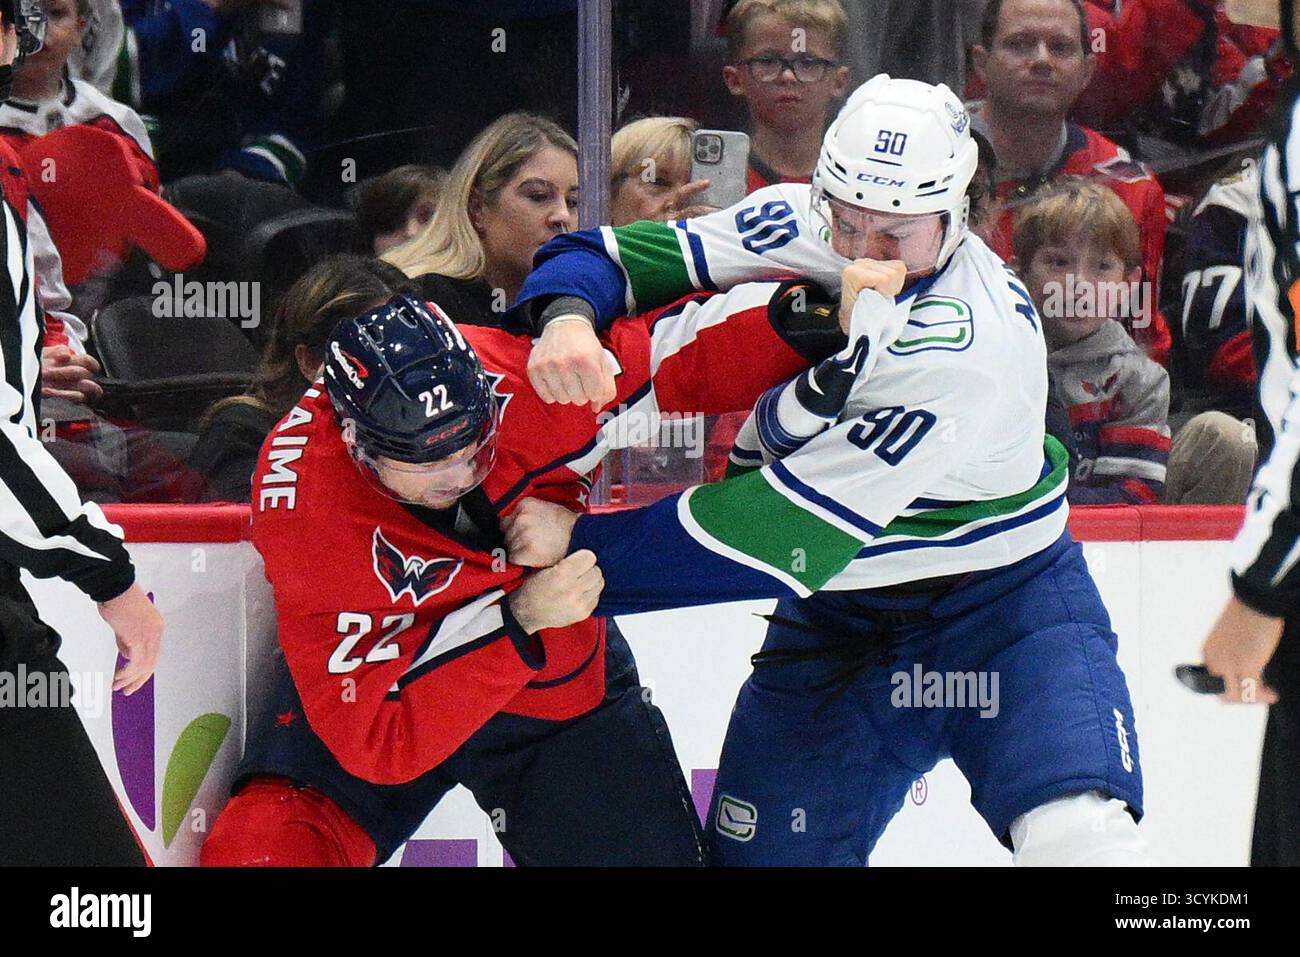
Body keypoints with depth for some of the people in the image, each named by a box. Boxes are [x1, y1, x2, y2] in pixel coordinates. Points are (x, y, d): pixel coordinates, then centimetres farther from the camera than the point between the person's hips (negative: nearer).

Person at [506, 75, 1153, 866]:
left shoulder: (971, 350, -30)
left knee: (1076, 833, -26)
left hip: (999, 600, -5)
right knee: (760, 851, 2)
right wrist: (568, 318, -28)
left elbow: (789, 532, -32)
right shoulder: (792, 229, -11)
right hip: (834, 616, 5)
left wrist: (581, 545, -28)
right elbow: (611, 259, -3)